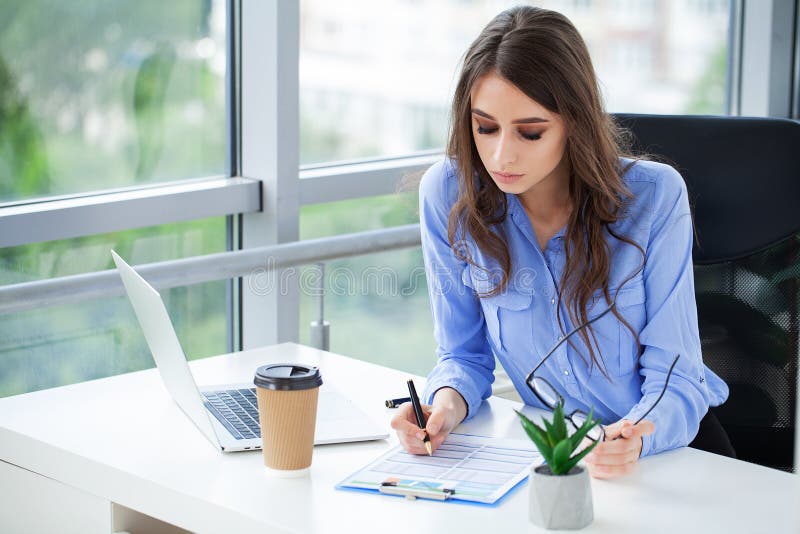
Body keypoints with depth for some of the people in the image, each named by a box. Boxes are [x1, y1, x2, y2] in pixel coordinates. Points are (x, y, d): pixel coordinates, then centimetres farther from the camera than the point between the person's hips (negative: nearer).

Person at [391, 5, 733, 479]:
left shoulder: (653, 197, -14)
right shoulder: (448, 195, -8)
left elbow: (676, 380, -13)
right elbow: (465, 354, 3)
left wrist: (633, 438, -35)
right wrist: (449, 402, -20)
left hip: (667, 444, -2)